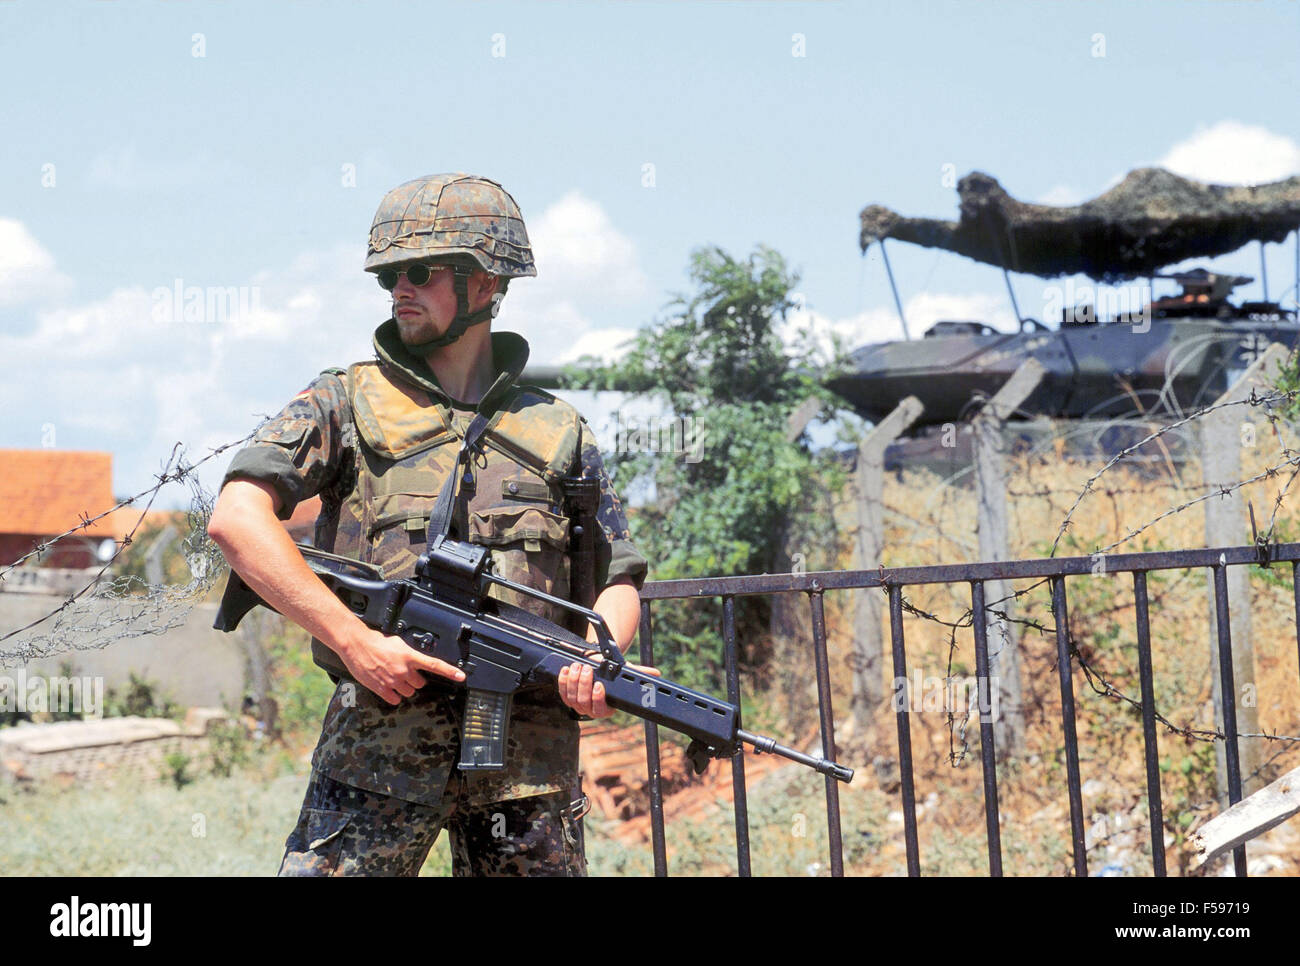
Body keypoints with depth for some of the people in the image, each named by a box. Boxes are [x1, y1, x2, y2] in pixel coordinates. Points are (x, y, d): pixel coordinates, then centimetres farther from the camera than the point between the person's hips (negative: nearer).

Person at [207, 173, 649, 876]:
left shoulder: (558, 432, 15)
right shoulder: (346, 403, 7)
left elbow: (618, 581, 18)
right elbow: (236, 518, -6)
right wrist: (356, 642, -13)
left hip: (529, 748, 2)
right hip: (380, 733, -2)